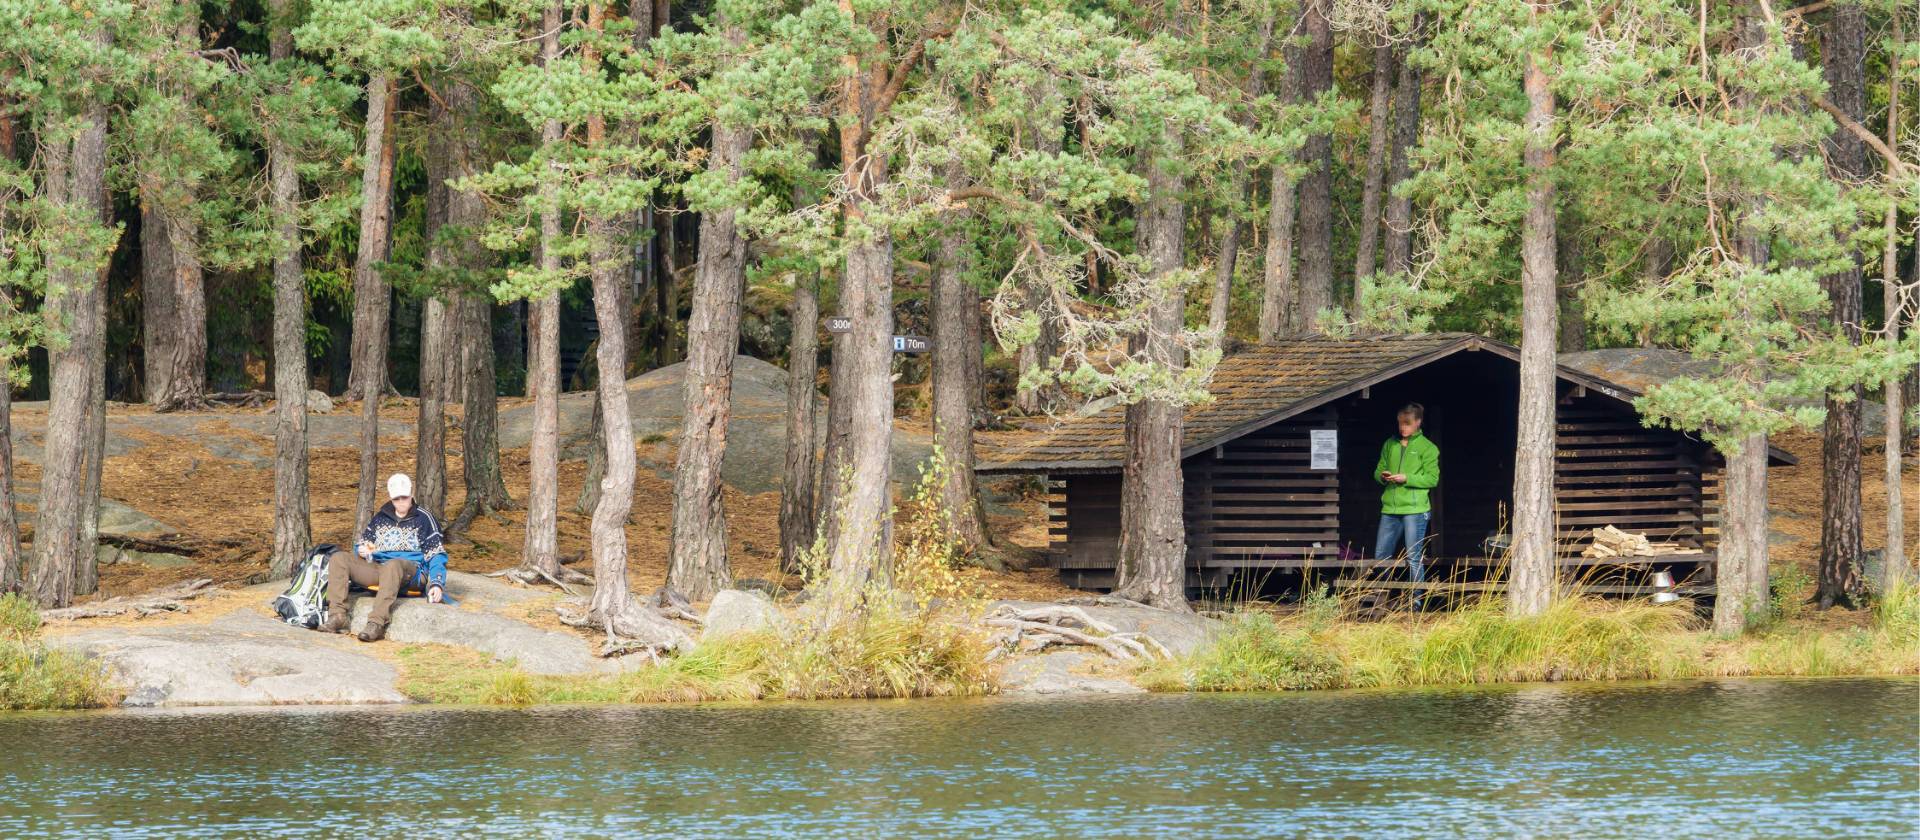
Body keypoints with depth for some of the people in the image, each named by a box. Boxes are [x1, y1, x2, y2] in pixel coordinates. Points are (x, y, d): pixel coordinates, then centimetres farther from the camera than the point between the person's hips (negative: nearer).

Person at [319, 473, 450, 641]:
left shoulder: (424, 519, 9)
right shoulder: (380, 518, 22)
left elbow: (437, 556, 3)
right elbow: (361, 546, 27)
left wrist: (437, 584, -13)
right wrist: (362, 551, 0)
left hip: (412, 573, -5)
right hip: (377, 568, 5)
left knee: (393, 565, -41)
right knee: (339, 559, -14)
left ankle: (377, 623, -51)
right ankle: (337, 616, -29)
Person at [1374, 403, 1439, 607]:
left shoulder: (1427, 448, 0)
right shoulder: (1390, 444, 14)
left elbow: (1432, 479, -4)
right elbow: (1378, 470, 19)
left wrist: (1406, 478, -15)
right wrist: (1382, 476, -5)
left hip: (1414, 508, -5)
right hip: (1390, 508, 5)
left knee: (1413, 557, -5)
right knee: (1381, 555, 6)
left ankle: (1417, 599, 1)